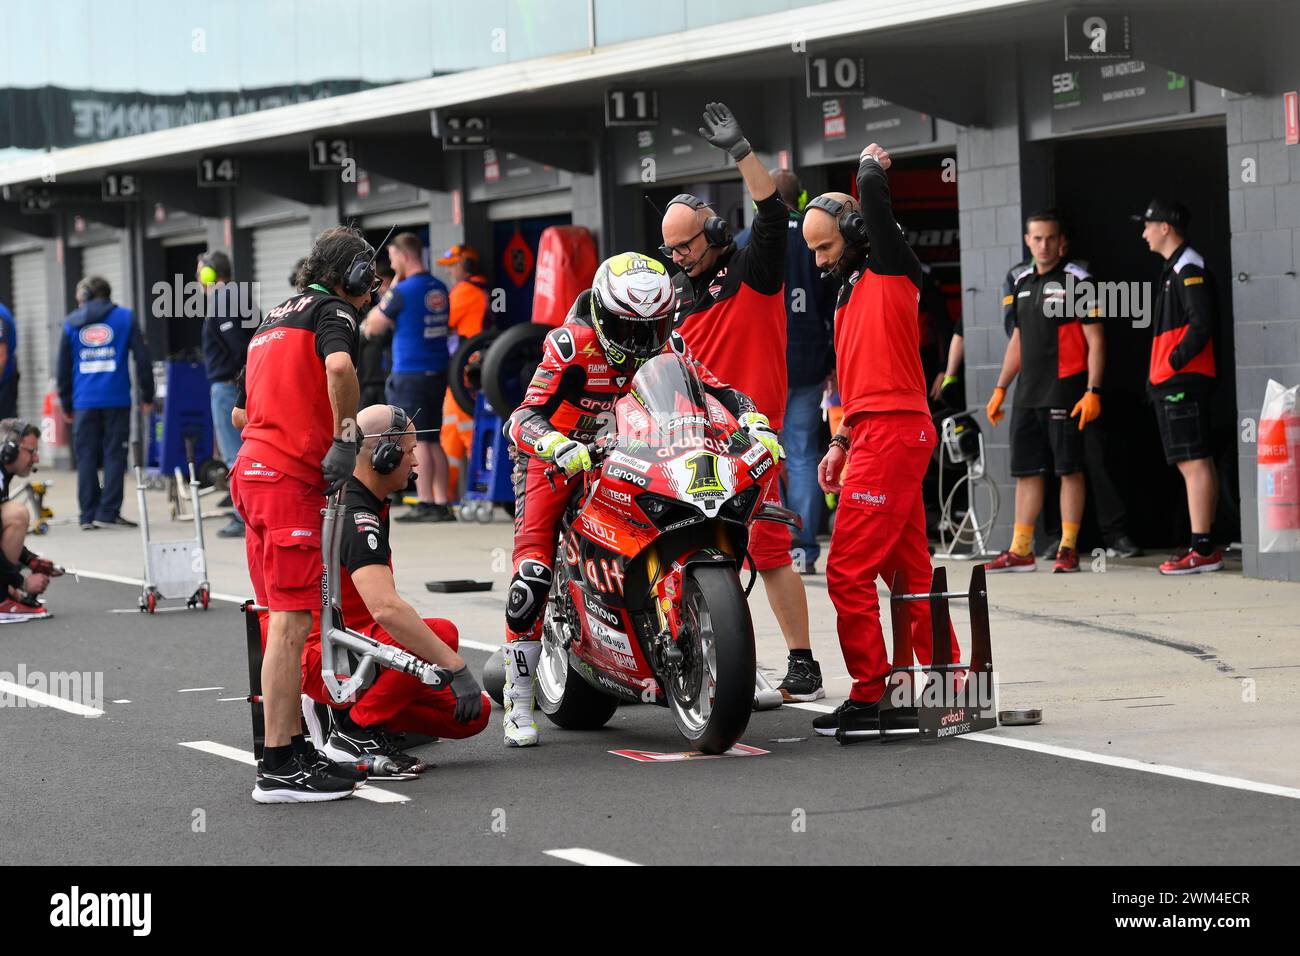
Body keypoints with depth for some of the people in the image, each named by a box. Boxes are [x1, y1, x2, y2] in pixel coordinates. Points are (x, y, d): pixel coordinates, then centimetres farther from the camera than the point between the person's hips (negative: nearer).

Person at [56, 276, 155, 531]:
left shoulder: (71, 323, 10)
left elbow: (63, 366, 12)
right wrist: (147, 396, 8)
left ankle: (88, 515, 4)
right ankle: (108, 512, -2)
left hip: (84, 402, 1)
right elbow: (142, 357, 2)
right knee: (114, 455, 3)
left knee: (86, 457, 6)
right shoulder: (124, 318, 6)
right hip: (116, 399, -1)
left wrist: (66, 404, 19)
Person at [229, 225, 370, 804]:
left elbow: (242, 412, 28)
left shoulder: (276, 318, 25)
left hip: (255, 469, 10)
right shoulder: (332, 310, -2)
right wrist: (346, 438, -16)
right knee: (291, 623, -11)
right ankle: (279, 768, -13)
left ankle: (293, 747, 17)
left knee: (283, 621, 13)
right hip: (289, 478, -10)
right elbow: (339, 366, -26)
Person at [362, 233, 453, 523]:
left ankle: (425, 504, -7)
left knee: (417, 441, -5)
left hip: (411, 375, -7)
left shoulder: (403, 291, -13)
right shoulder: (439, 289, 10)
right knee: (433, 441, 11)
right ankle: (441, 504, 9)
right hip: (437, 372, 7)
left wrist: (387, 292, 4)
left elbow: (373, 327, -4)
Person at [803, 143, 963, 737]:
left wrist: (871, 165, 2)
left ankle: (868, 699, -8)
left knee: (849, 571, -10)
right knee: (909, 571, 10)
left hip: (893, 434, -10)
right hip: (877, 435, 10)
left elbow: (873, 194, -18)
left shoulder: (891, 268, -4)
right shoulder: (852, 292, 22)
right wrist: (841, 442, 18)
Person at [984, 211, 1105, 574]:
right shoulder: (1022, 283, 15)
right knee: (1026, 471, 7)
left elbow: (1095, 340, -8)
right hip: (1028, 394, 7)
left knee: (1069, 470, -2)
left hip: (1065, 393, -6)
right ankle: (1020, 550, 11)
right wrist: (1001, 388, 19)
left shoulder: (1077, 281, -5)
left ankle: (1068, 549, 3)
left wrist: (1093, 391, -15)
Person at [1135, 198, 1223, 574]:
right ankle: (1204, 546, 13)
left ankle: (1202, 550, -14)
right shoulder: (1174, 269, 22)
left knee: (1193, 463, -12)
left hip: (1181, 383, -11)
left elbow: (1202, 323, -21)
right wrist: (1158, 373, 17)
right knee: (1195, 463, 10)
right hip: (1171, 384, 11)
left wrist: (1175, 362, -16)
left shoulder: (1189, 268, -11)